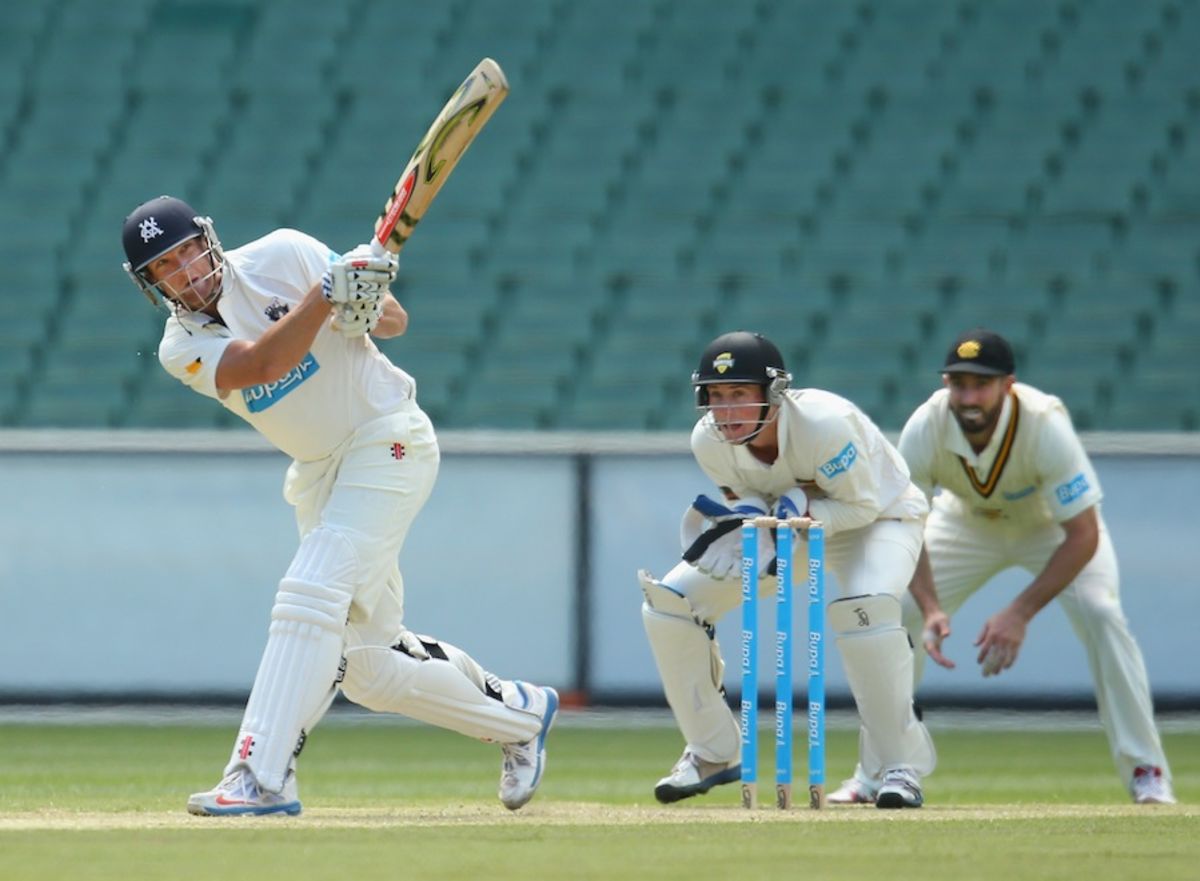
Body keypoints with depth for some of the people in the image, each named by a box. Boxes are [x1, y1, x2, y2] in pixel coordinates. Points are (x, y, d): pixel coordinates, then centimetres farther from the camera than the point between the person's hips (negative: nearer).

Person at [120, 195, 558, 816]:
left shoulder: (280, 256, -9)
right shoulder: (181, 349, -2)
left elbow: (395, 321, -4)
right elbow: (263, 365, -22)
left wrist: (367, 309, -27)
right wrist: (325, 293, -32)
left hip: (387, 439, -6)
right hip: (318, 474, 6)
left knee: (309, 595, -22)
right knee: (368, 663, 5)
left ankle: (262, 776, -27)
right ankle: (520, 714, 25)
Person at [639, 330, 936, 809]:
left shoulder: (825, 423, -37)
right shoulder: (709, 441, -21)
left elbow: (862, 504, -25)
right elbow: (751, 498, -4)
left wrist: (802, 512, -40)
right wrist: (742, 516, -27)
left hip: (879, 516, -5)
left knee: (864, 605, -38)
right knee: (668, 601, -7)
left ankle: (901, 765, -22)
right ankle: (713, 754, 10)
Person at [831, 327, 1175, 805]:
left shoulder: (1045, 426, -38)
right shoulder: (925, 429, -31)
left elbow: (1083, 535, -35)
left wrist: (1020, 613, -41)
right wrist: (930, 609, -38)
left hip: (1052, 525, -3)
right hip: (967, 522, 3)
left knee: (1100, 614, -25)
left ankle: (1146, 770, -14)